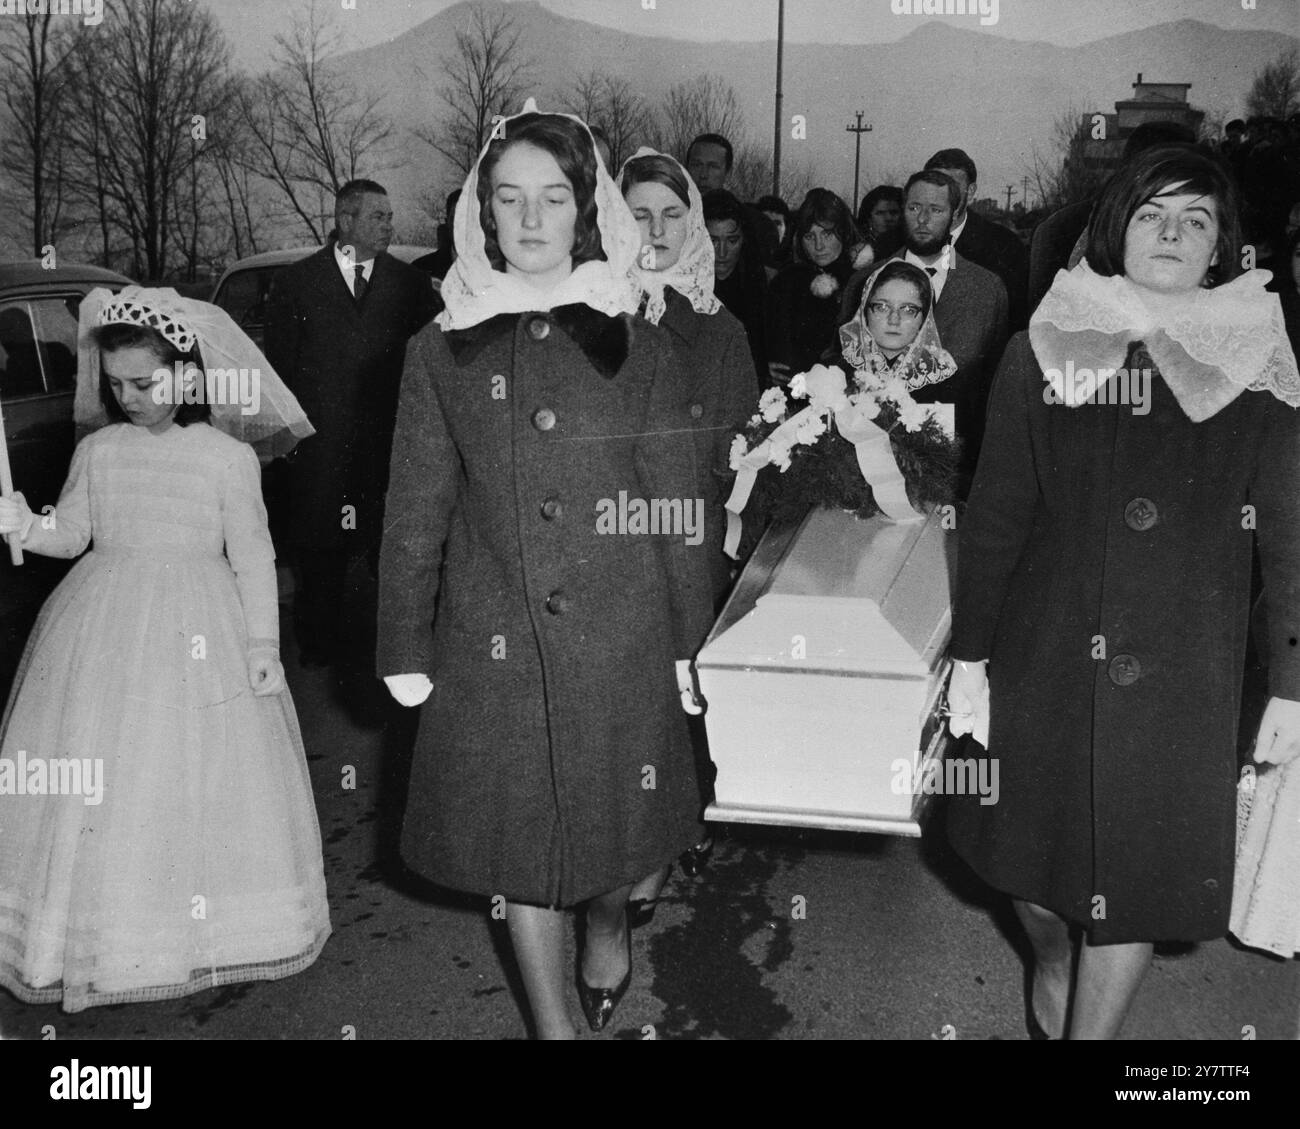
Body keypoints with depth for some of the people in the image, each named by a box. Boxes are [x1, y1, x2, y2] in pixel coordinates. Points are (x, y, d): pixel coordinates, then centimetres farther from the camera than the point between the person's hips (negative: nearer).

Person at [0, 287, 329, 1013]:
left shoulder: (229, 456, -3)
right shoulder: (98, 451, 6)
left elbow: (252, 556, -1)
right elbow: (72, 533, 12)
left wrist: (263, 642, -4)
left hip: (199, 634, -3)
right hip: (105, 634, 3)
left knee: (198, 783, 0)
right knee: (92, 786, 4)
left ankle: (209, 929, 16)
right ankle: (103, 933, 19)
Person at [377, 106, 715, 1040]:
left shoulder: (638, 347, 0)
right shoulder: (443, 352, 2)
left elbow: (677, 507, 2)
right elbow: (417, 515, 4)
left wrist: (690, 640, 2)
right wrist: (406, 647, 3)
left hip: (620, 636, 0)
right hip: (492, 642, 1)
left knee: (612, 820, 13)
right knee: (516, 832, 10)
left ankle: (610, 923, 48)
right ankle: (552, 1020, 30)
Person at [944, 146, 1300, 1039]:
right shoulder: (1043, 349, 1)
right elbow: (993, 517, 1)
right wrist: (970, 660, -1)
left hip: (1183, 675, -1)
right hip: (1043, 659, 1)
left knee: (1140, 879, 4)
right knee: (1033, 848, 14)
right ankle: (1051, 959, 47)